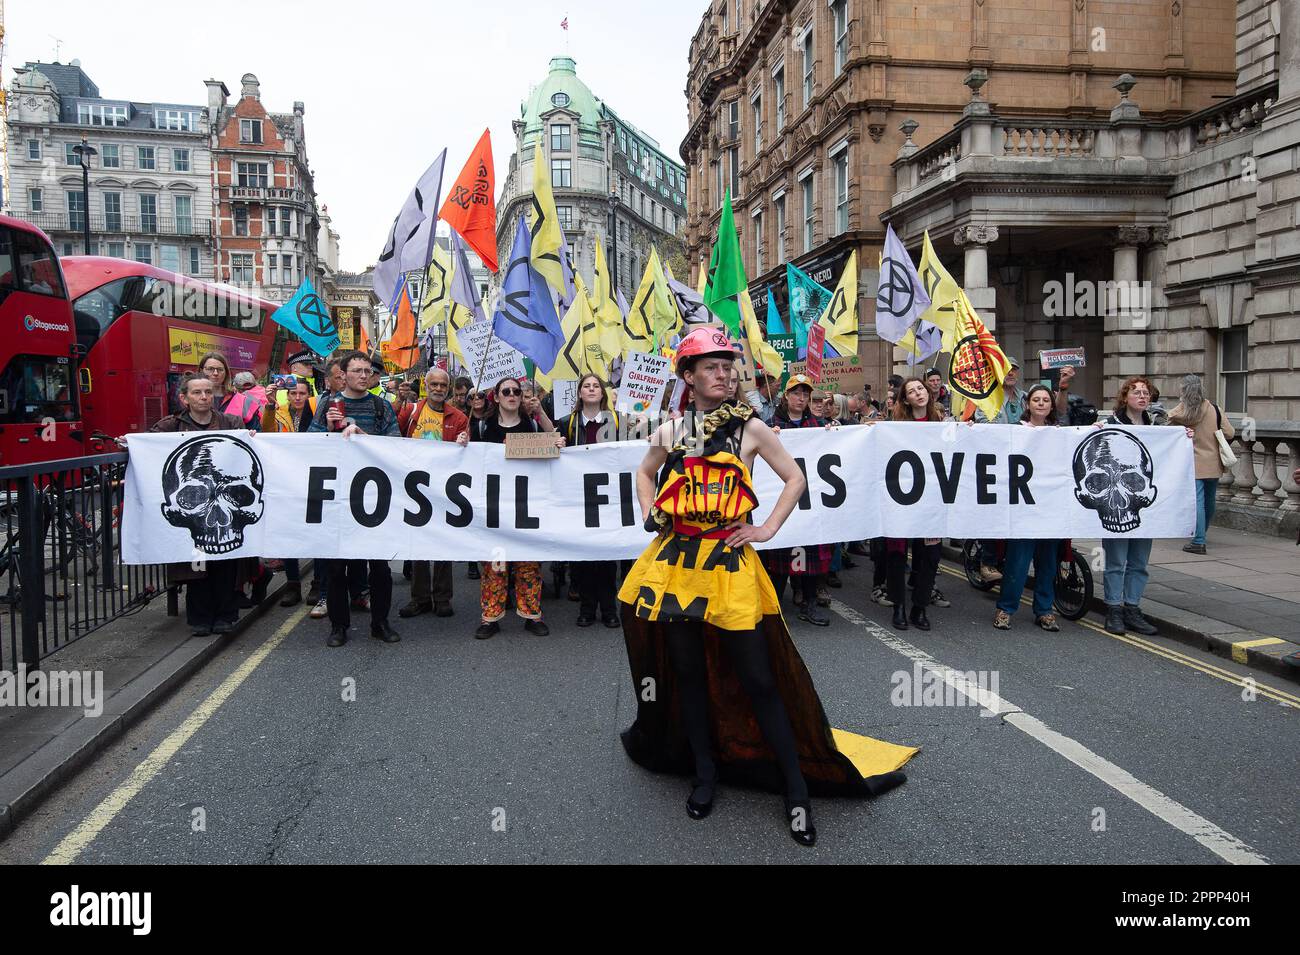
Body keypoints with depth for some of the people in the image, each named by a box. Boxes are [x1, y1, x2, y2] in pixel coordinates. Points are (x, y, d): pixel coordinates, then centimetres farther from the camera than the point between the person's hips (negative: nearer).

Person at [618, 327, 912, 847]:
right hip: (676, 561, 3)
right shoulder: (669, 432, 5)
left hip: (729, 564, -3)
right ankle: (705, 772, 29)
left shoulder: (749, 428, -1)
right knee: (688, 672, 11)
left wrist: (768, 528, 0)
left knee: (757, 678, -2)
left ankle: (797, 789, 10)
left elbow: (796, 479, 8)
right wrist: (649, 517, 11)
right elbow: (645, 473, 25)